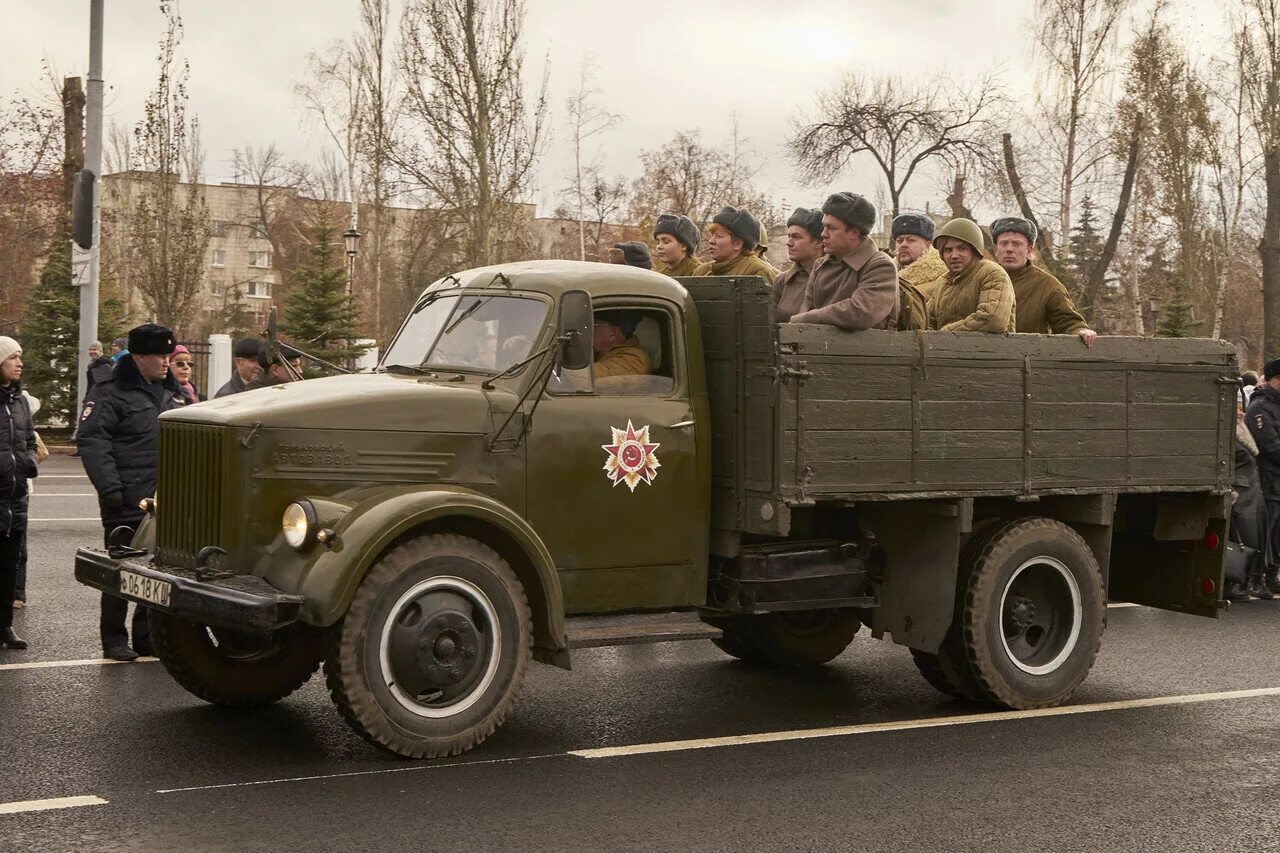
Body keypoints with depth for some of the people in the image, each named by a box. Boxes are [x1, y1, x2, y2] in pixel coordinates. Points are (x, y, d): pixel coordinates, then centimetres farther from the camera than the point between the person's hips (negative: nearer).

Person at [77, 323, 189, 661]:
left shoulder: (173, 391, 16)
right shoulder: (110, 393, -6)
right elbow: (92, 441, -14)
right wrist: (109, 487, -21)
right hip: (127, 500, -6)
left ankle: (146, 636, 19)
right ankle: (114, 640, 9)